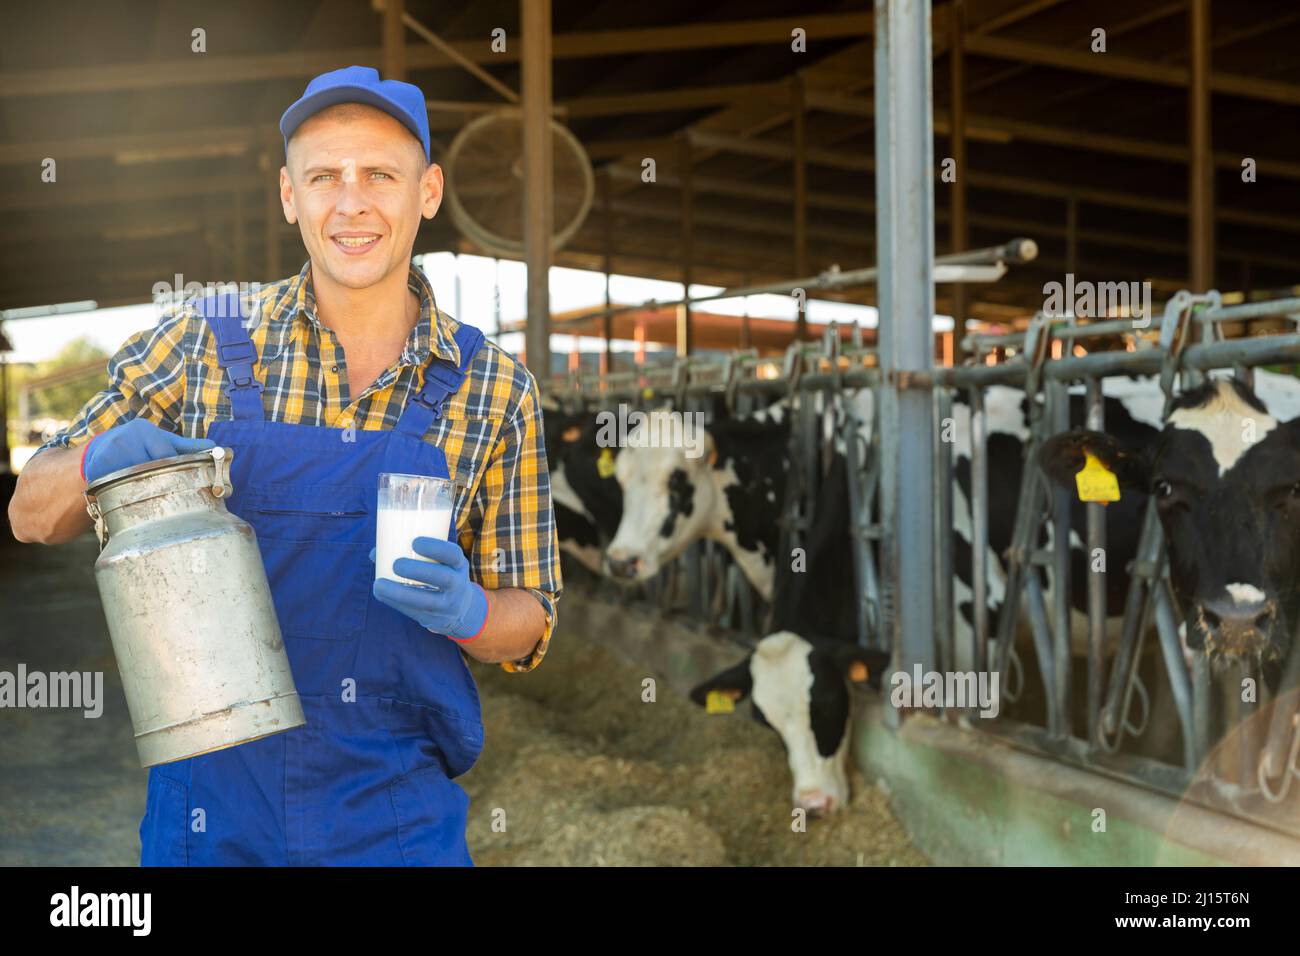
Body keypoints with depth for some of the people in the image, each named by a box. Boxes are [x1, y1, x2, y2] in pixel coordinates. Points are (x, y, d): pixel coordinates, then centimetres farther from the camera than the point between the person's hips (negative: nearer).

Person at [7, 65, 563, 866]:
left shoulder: (498, 392, -2)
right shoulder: (204, 342, -3)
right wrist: (98, 461, -17)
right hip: (212, 806, 0)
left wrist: (466, 611, -18)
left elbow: (528, 628, 4)